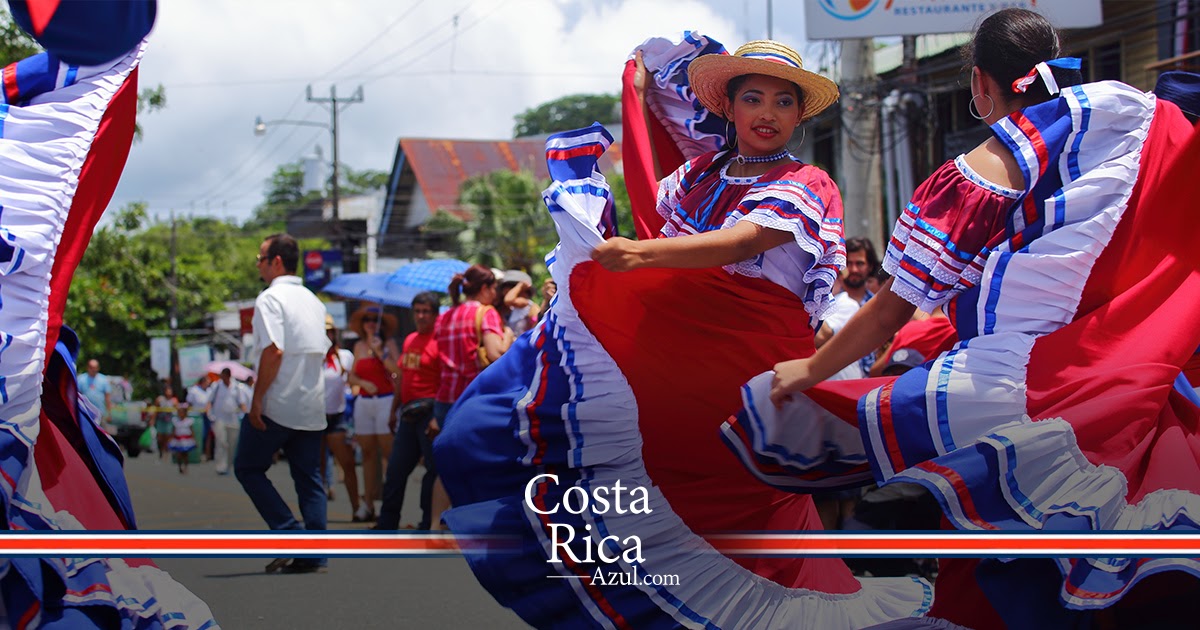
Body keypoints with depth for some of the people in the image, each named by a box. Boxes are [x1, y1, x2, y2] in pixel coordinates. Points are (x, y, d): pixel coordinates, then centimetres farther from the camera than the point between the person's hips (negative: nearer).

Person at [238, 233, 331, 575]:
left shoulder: (270, 298, -10)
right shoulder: (313, 300, 15)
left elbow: (273, 351, -20)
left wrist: (257, 398, -17)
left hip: (277, 405, -7)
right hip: (312, 405, 7)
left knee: (247, 467, 7)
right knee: (308, 476, 8)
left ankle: (289, 533, -6)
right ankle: (315, 555, 3)